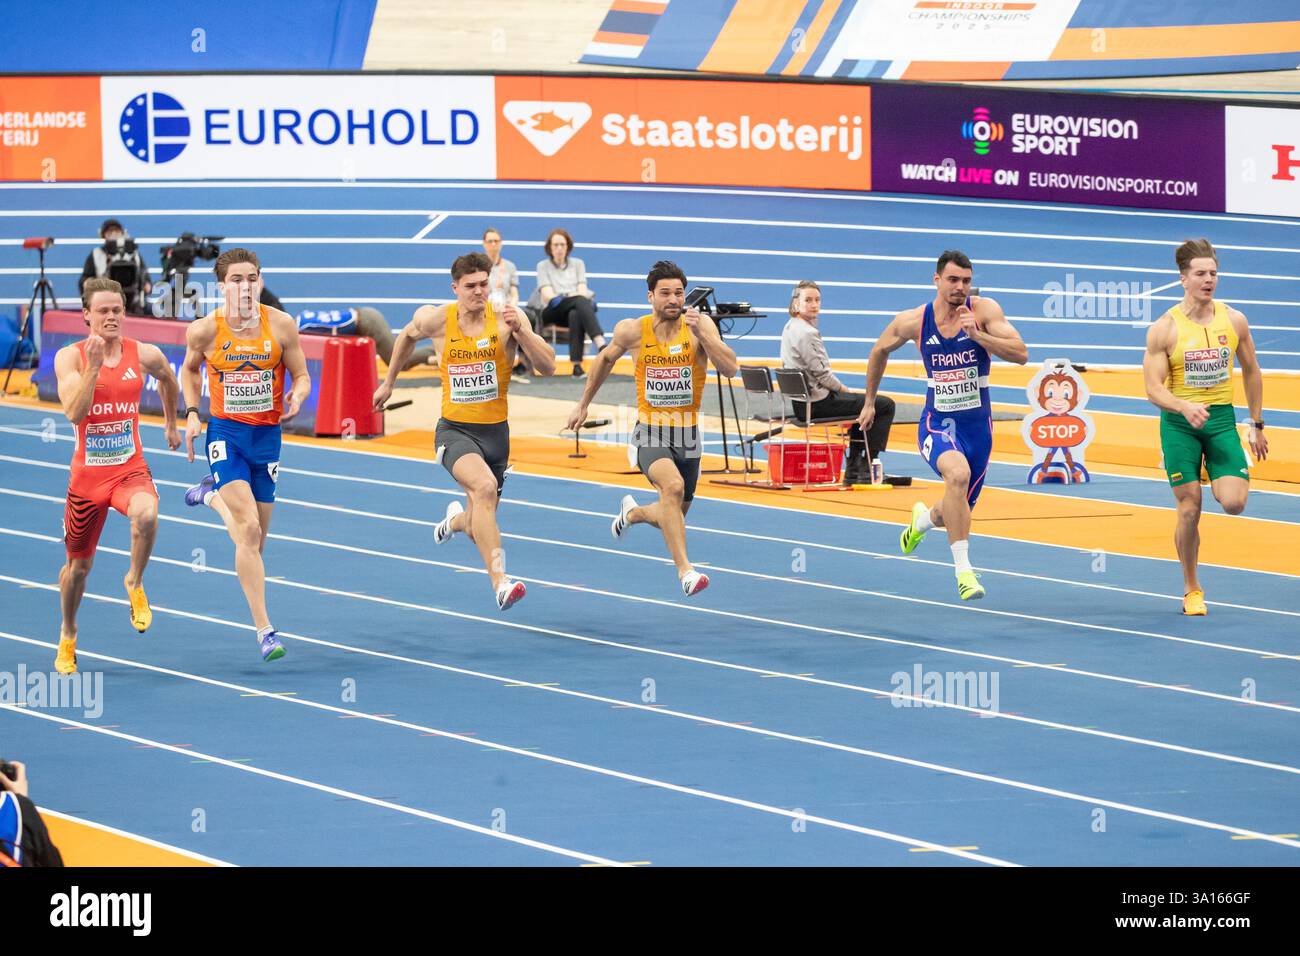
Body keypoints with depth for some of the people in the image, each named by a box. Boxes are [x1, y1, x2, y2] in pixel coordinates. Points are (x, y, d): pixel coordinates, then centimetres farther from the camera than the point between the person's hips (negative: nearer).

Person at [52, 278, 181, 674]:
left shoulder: (145, 355, -2)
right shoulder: (70, 357, -8)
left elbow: (168, 379, 23)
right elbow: (74, 413, -21)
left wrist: (170, 423, 29)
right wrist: (93, 366, -27)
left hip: (131, 469, 0)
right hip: (87, 474, 0)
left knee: (146, 514, -35)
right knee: (79, 564, 13)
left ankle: (134, 583, -7)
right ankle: (68, 635, 38)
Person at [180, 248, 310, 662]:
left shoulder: (281, 325, -6)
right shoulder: (204, 330, -8)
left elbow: (301, 375, 3)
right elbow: (190, 369, 12)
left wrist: (297, 399, -19)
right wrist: (192, 414, 0)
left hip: (267, 434, 3)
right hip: (225, 432, -3)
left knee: (255, 539, 13)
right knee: (249, 530, -17)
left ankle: (213, 494, 46)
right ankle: (264, 630, -15)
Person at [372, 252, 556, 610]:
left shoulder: (506, 318, -8)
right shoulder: (435, 320, -6)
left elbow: (547, 367, -14)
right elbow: (408, 335, 18)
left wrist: (520, 330, -27)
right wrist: (388, 382, 26)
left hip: (495, 431, 2)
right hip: (455, 429, -2)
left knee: (479, 529, 13)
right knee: (485, 486, -34)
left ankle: (455, 520, 55)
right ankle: (500, 583, -40)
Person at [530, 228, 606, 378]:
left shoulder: (578, 264, 23)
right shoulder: (543, 266, 17)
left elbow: (582, 290, 7)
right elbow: (547, 294, 0)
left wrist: (576, 296, -16)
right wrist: (559, 298, -21)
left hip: (576, 309, 2)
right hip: (552, 311, -2)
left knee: (575, 315, -40)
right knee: (581, 302, -37)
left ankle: (577, 364, -55)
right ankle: (601, 345, -59)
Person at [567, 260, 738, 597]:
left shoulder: (700, 325, -9)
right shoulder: (632, 331, -7)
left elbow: (730, 368, -21)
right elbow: (606, 358, 14)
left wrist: (701, 334, -32)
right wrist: (583, 403, 20)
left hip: (687, 435, 3)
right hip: (650, 432, -2)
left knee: (673, 516, 17)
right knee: (673, 485, -33)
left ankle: (632, 513, 52)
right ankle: (684, 570, -31)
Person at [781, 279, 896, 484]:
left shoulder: (790, 328, 10)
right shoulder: (807, 333, -22)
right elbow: (822, 375, -20)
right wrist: (845, 390, -4)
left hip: (800, 402, 11)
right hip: (818, 403, -11)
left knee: (863, 402, 34)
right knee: (885, 405, -4)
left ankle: (853, 473, 32)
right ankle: (866, 472, 0)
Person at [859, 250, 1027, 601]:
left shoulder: (984, 310, -10)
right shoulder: (912, 321, -7)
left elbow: (1021, 354, -19)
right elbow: (880, 351, 13)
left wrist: (977, 335, -30)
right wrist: (869, 402, 20)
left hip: (978, 424, 2)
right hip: (937, 423, -2)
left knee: (957, 514, 12)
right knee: (958, 474, -34)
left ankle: (923, 519, 51)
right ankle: (963, 570, -29)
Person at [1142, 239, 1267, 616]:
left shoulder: (1234, 320, 1)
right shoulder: (1164, 329, -8)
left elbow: (1251, 372, 14)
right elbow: (1154, 389, -10)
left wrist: (1257, 424, 15)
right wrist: (1185, 407, -29)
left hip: (1221, 419, 2)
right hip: (1179, 424, -2)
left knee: (1234, 503, -15)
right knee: (1189, 509, -3)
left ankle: (1218, 482, 23)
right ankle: (1191, 590, 12)